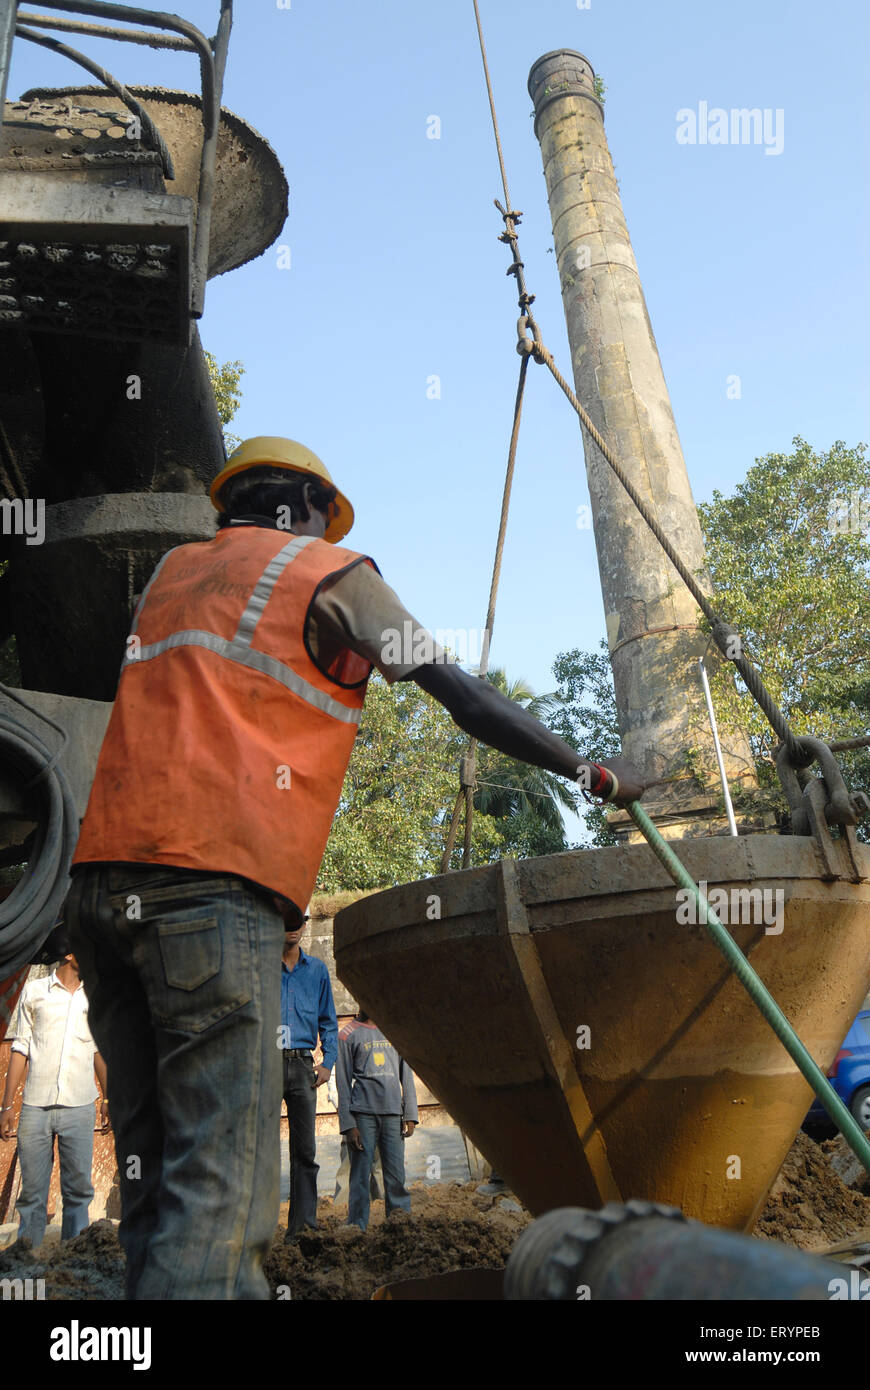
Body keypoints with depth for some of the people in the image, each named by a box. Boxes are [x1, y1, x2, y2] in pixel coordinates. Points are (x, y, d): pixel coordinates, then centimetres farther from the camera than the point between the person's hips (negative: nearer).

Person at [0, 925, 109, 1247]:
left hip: (79, 1108, 2)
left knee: (79, 1189, 2)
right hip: (35, 1107, -2)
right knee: (32, 1193, 2)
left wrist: (108, 1099, 14)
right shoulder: (34, 991, 5)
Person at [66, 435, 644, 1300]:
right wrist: (590, 772, 12)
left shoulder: (172, 572, 25)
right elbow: (464, 695, 4)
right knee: (218, 1177, -7)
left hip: (105, 873, 7)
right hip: (211, 880, -7)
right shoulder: (333, 569, 8)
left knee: (154, 1163, 10)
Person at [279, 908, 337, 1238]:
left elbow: (328, 1021, 17)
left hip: (302, 1065, 3)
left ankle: (303, 1223, 7)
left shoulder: (317, 970, 13)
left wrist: (328, 1062, 6)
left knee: (305, 1149, 2)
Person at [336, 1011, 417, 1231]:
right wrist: (348, 1124, -5)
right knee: (361, 1175, -2)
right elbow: (343, 1082, 3)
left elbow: (406, 1075, 16)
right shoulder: (348, 1035, 6)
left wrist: (410, 1115, 7)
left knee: (397, 1176, 1)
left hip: (392, 1113, 3)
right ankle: (357, 1227, 8)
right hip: (363, 1113, -2)